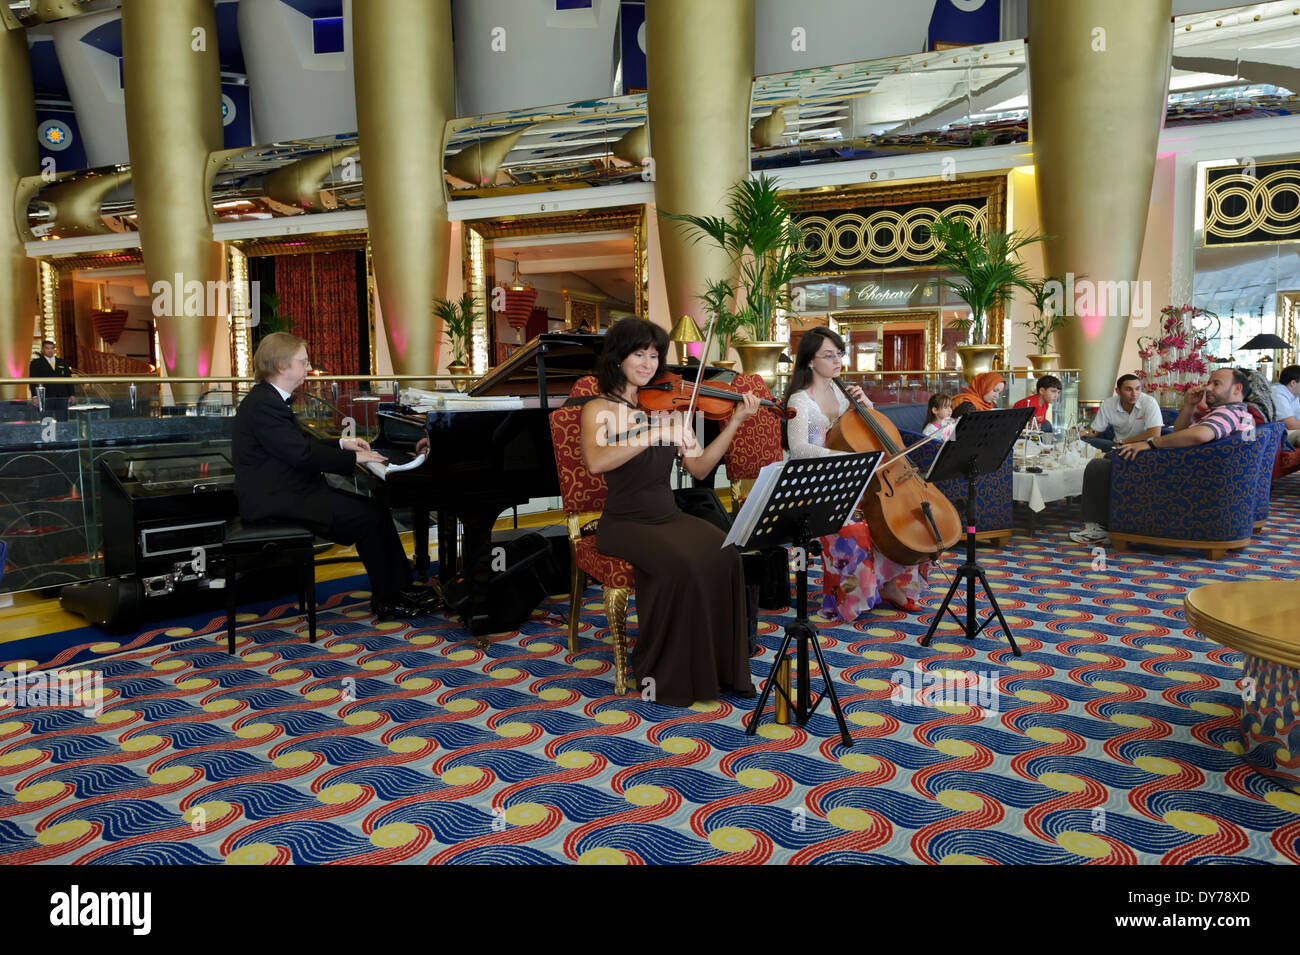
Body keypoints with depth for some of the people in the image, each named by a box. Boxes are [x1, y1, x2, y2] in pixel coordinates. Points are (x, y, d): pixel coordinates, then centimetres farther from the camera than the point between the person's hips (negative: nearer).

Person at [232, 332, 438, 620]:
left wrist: (342, 444, 13)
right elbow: (302, 454, -24)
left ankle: (400, 587, 5)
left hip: (290, 490, 11)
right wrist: (354, 458, -16)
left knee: (376, 509, 3)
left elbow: (302, 442, 23)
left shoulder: (271, 398, 14)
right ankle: (387, 602, -3)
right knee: (368, 518, -14)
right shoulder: (264, 404, -19)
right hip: (276, 500, -10)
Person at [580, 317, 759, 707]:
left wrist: (735, 422, -3)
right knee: (682, 563, -31)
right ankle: (665, 672, -10)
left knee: (724, 555, -25)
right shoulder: (599, 408, -2)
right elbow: (595, 461, -24)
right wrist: (652, 434, -29)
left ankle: (720, 666, -10)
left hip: (669, 516, 4)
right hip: (625, 523, -4)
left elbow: (699, 467, 5)